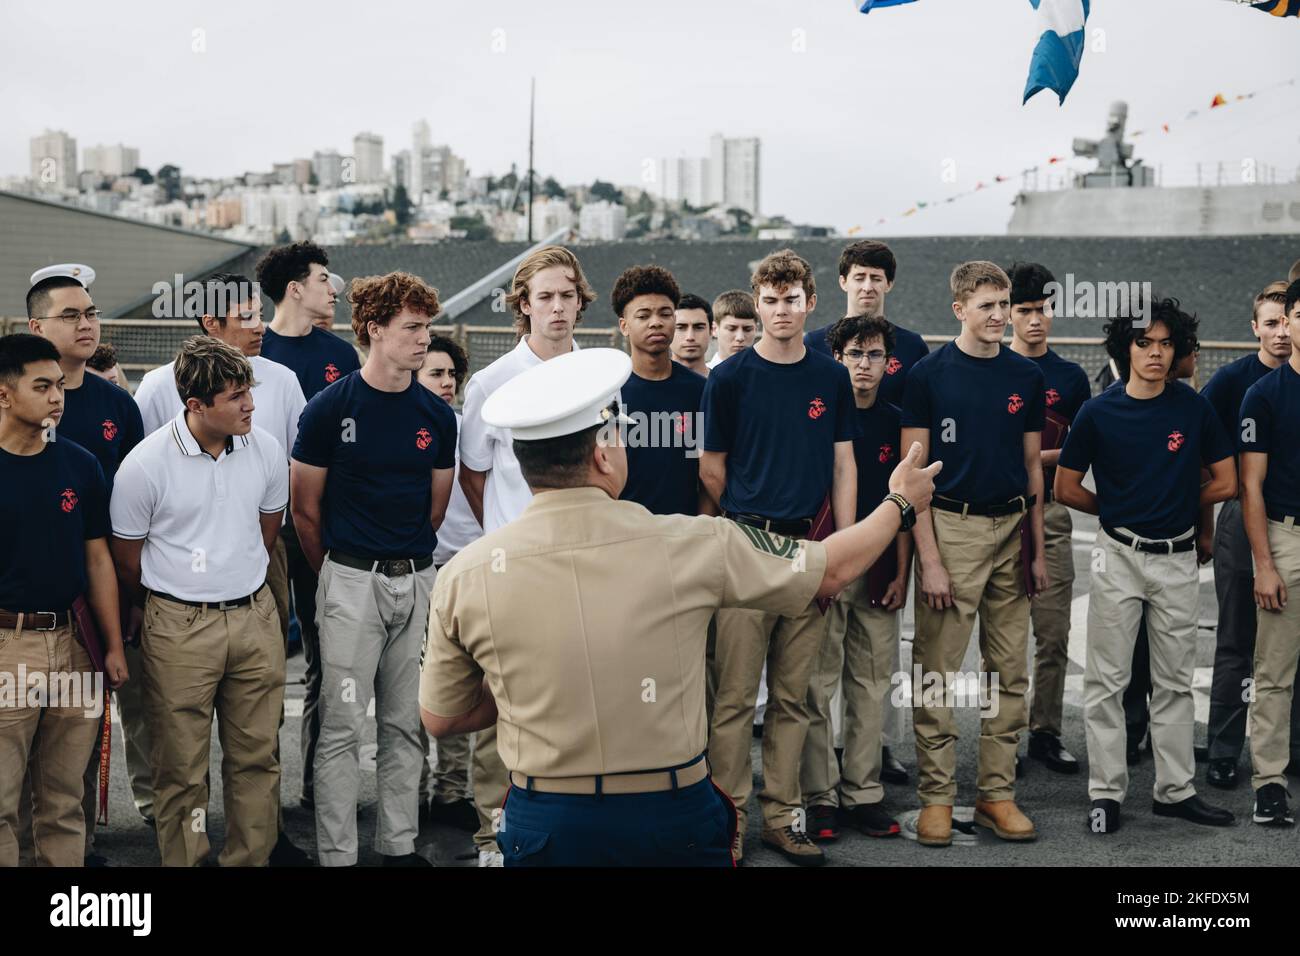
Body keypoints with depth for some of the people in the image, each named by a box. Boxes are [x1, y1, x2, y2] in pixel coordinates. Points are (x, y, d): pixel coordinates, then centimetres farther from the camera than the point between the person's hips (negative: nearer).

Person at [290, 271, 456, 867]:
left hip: (417, 581, 4)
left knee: (405, 724, 11)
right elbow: (305, 509, 1)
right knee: (343, 726, 0)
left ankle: (400, 845, 22)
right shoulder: (330, 408, -7)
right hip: (350, 581, -4)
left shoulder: (436, 415, 4)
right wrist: (338, 574, 9)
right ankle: (337, 854, 8)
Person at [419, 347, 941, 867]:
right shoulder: (688, 544, -12)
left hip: (543, 826, 1)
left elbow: (440, 719, 3)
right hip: (675, 818, -1)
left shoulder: (463, 575, -9)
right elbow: (832, 570, 3)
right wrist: (900, 503, 21)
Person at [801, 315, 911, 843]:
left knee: (872, 685, 7)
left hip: (878, 571, 4)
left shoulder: (896, 422, 9)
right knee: (817, 685, -2)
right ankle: (820, 796, 6)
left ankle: (863, 793, 15)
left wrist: (901, 573, 5)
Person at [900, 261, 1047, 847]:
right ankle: (936, 797, 9)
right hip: (951, 528, -4)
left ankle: (997, 794, 17)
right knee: (938, 673, -1)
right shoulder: (929, 374, -4)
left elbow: (1032, 465, 13)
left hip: (1011, 530, 4)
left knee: (1009, 672, 8)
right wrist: (929, 558, -12)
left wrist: (1038, 550, 8)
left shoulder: (1027, 376, 8)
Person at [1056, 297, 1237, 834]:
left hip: (1178, 559, 2)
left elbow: (1226, 484, 4)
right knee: (1107, 682, 2)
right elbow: (1066, 489, 2)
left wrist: (1177, 505, 6)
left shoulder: (1193, 408, -2)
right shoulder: (1099, 412, -5)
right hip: (1119, 558, -1)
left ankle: (1175, 790, 20)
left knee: (1175, 683, 10)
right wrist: (1119, 509, 7)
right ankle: (1106, 793, 10)